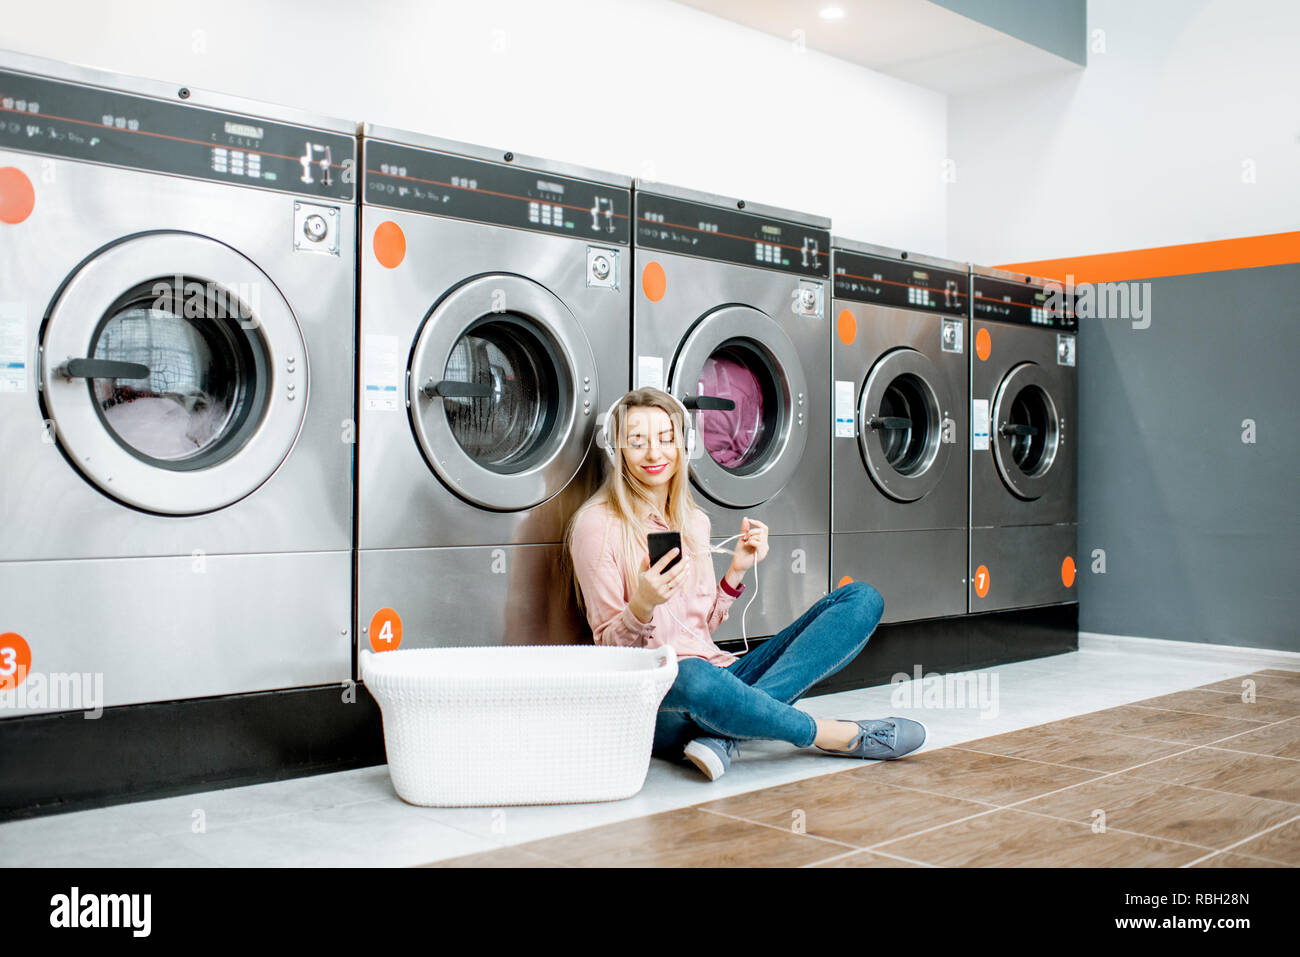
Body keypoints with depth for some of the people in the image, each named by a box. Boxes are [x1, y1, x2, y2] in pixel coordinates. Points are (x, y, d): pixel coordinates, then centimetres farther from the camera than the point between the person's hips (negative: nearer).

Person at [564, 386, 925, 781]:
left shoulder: (694, 521, 16)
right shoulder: (598, 526, -4)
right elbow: (610, 646, -4)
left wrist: (736, 572, 5)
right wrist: (642, 605, -25)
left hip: (721, 671, 7)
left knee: (862, 598, -5)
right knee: (694, 676, -46)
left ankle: (724, 734, -26)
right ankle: (842, 736, -20)